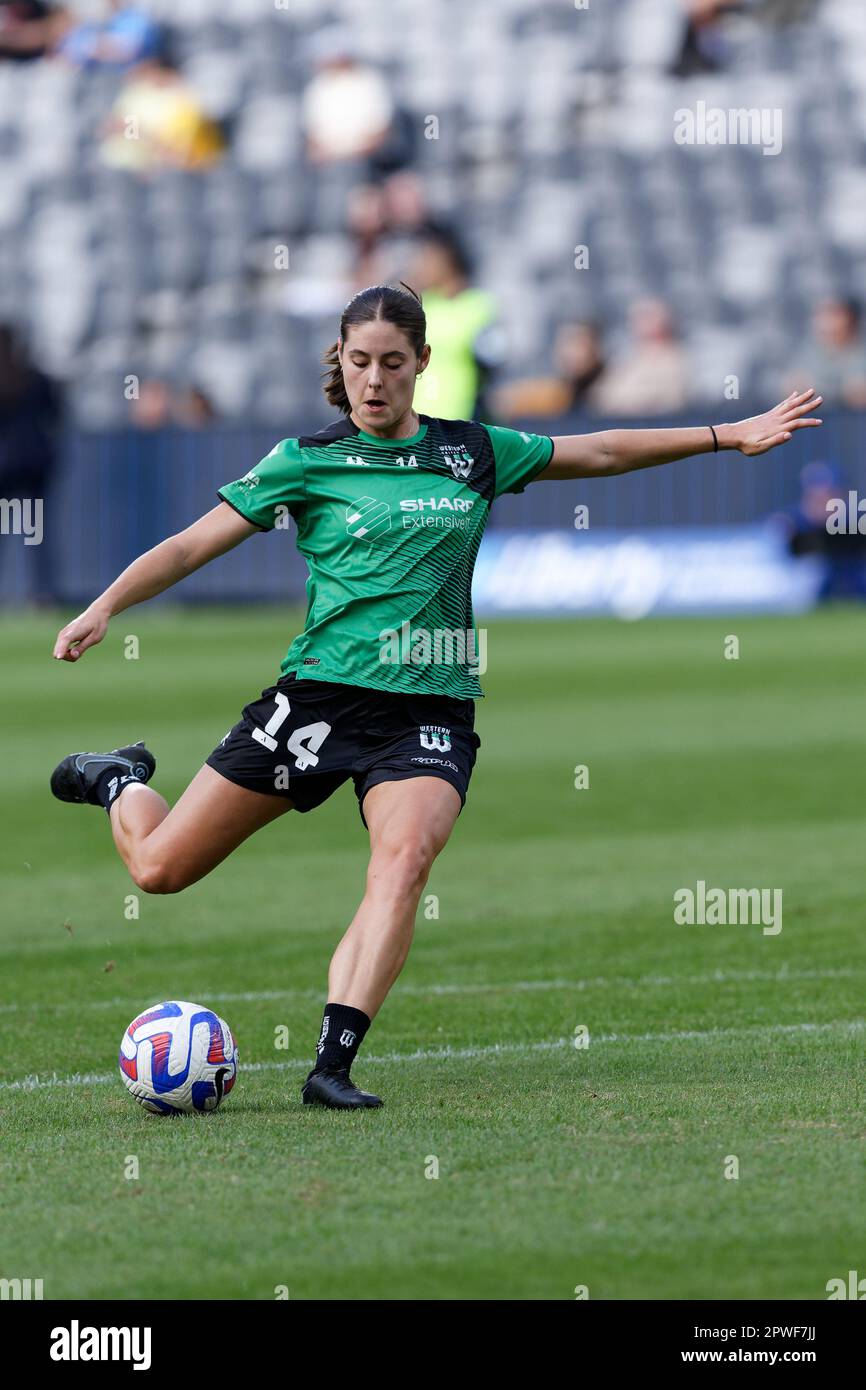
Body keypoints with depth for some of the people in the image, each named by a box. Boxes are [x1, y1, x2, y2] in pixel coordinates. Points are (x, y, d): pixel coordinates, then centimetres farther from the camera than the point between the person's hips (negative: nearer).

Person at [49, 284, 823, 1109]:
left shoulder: (474, 453, 10)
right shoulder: (308, 461, 1)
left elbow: (598, 452, 21)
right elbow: (194, 545, -1)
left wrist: (728, 435, 21)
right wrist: (105, 607, -14)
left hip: (430, 709, 1)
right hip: (321, 693, -1)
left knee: (406, 854, -30)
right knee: (160, 869, 0)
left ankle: (334, 1064, -32)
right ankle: (121, 781, 36)